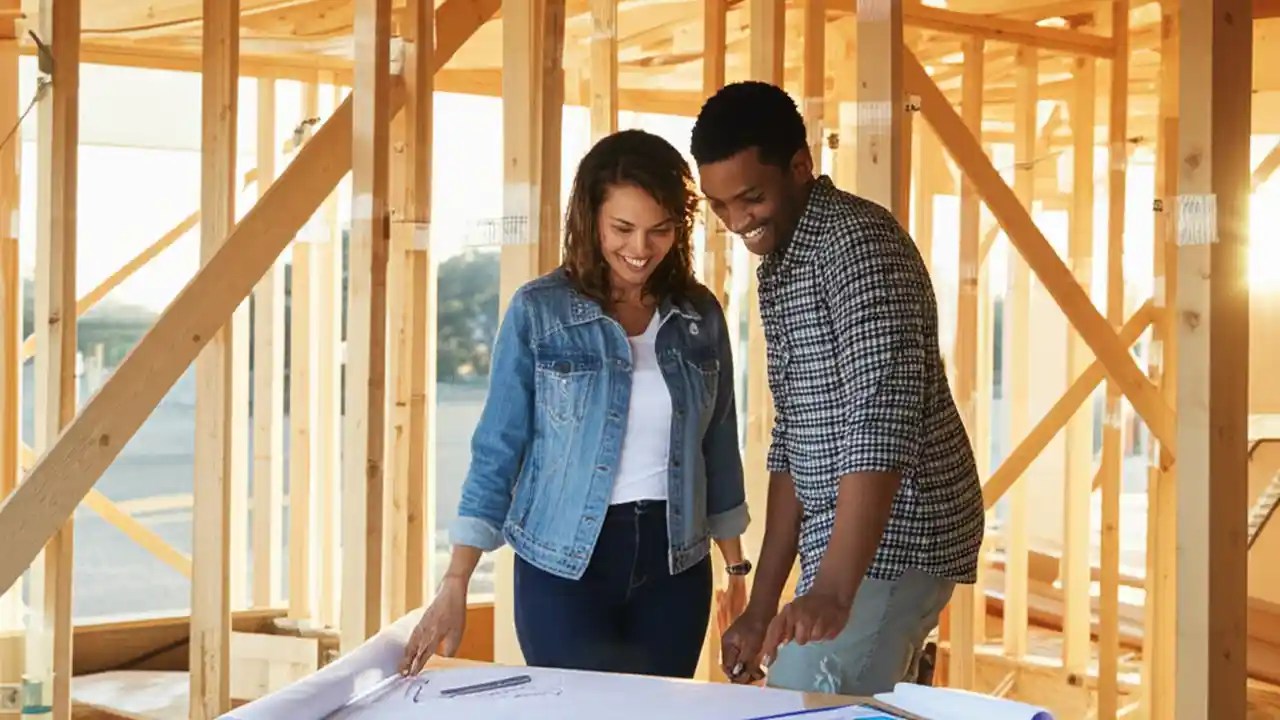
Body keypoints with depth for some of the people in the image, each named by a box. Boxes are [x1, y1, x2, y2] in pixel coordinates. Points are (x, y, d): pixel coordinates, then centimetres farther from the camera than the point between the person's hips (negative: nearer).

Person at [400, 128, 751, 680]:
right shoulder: (538, 312, -6)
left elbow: (719, 449, 12)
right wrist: (455, 584, -10)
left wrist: (736, 567, 12)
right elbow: (497, 449, -5)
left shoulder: (700, 315, 3)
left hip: (674, 565, 3)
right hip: (564, 566, -3)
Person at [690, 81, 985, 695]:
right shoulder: (779, 264, 15)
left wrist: (833, 590, -36)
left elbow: (883, 418, -27)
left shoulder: (856, 240, -16)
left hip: (894, 535, -10)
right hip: (853, 535, 10)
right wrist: (762, 604, 13)